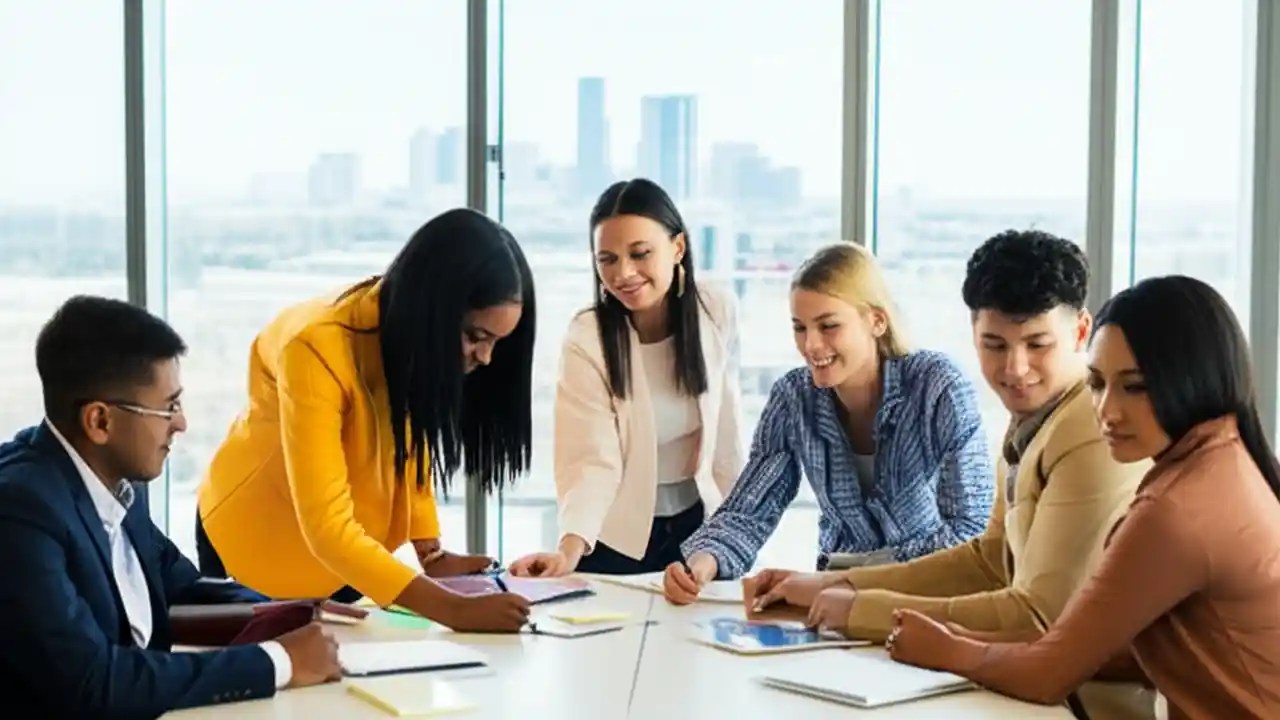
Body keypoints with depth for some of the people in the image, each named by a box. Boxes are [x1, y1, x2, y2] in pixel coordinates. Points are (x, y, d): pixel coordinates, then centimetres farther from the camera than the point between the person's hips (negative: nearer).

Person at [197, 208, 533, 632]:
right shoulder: (317, 349, -36)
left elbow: (410, 442, -1)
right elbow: (325, 528, -42)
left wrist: (430, 552, -15)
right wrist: (452, 610, -50)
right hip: (257, 547, -5)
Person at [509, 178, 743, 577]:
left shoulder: (715, 313, -11)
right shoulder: (586, 340, -21)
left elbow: (726, 435, -1)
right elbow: (593, 462, -27)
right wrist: (570, 549, -41)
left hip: (695, 525, 3)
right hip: (616, 538, -3)